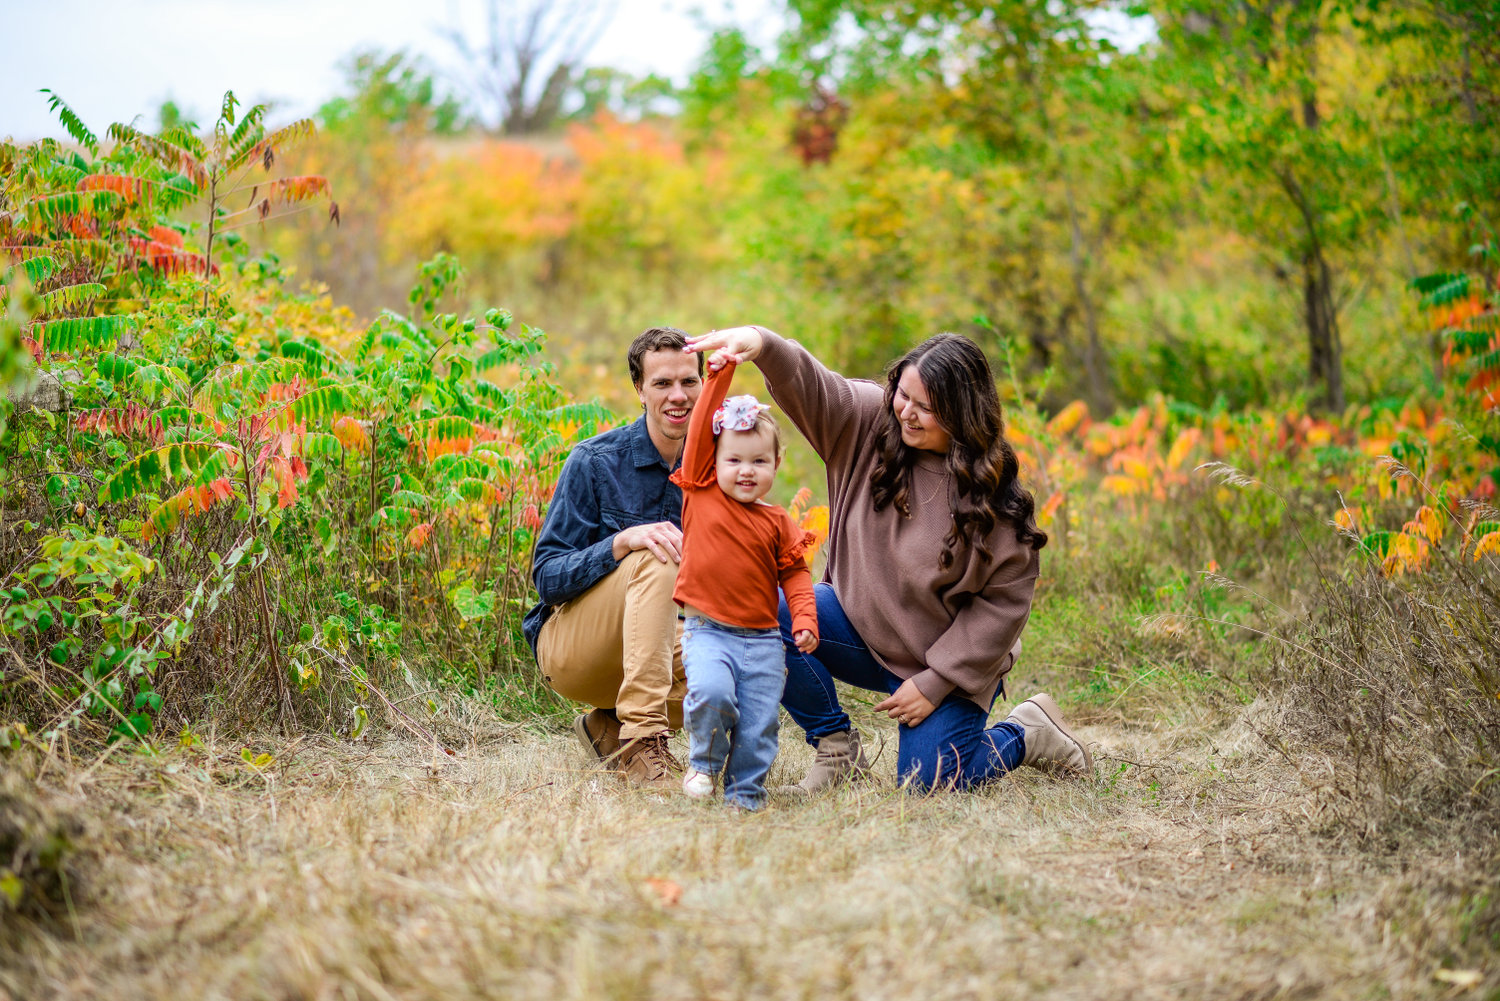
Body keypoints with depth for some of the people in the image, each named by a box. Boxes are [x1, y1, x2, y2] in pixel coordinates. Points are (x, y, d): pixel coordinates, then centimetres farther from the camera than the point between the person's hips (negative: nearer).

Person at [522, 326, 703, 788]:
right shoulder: (594, 462, -12)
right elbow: (546, 577, -16)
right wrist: (623, 542, -33)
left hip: (649, 642, 5)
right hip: (567, 642, -5)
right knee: (656, 558, -32)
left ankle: (608, 727, 1)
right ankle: (641, 740, -37)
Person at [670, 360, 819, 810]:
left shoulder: (777, 523, 7)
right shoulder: (702, 494, 2)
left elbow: (794, 573, 12)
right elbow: (701, 428, -1)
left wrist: (804, 620, -2)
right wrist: (720, 375, -5)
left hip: (762, 640, 2)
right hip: (707, 632, -2)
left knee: (759, 726, -2)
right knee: (711, 692, -26)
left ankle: (745, 791, 19)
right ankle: (704, 763, 1)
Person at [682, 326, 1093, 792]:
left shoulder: (995, 493, -18)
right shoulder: (869, 421, -9)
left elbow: (1004, 601, -14)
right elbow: (807, 384, -23)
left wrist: (935, 683, -16)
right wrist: (761, 343, -47)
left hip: (946, 662, -4)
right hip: (860, 627, 4)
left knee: (929, 781, -17)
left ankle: (1029, 735, 16)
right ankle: (837, 748, -2)